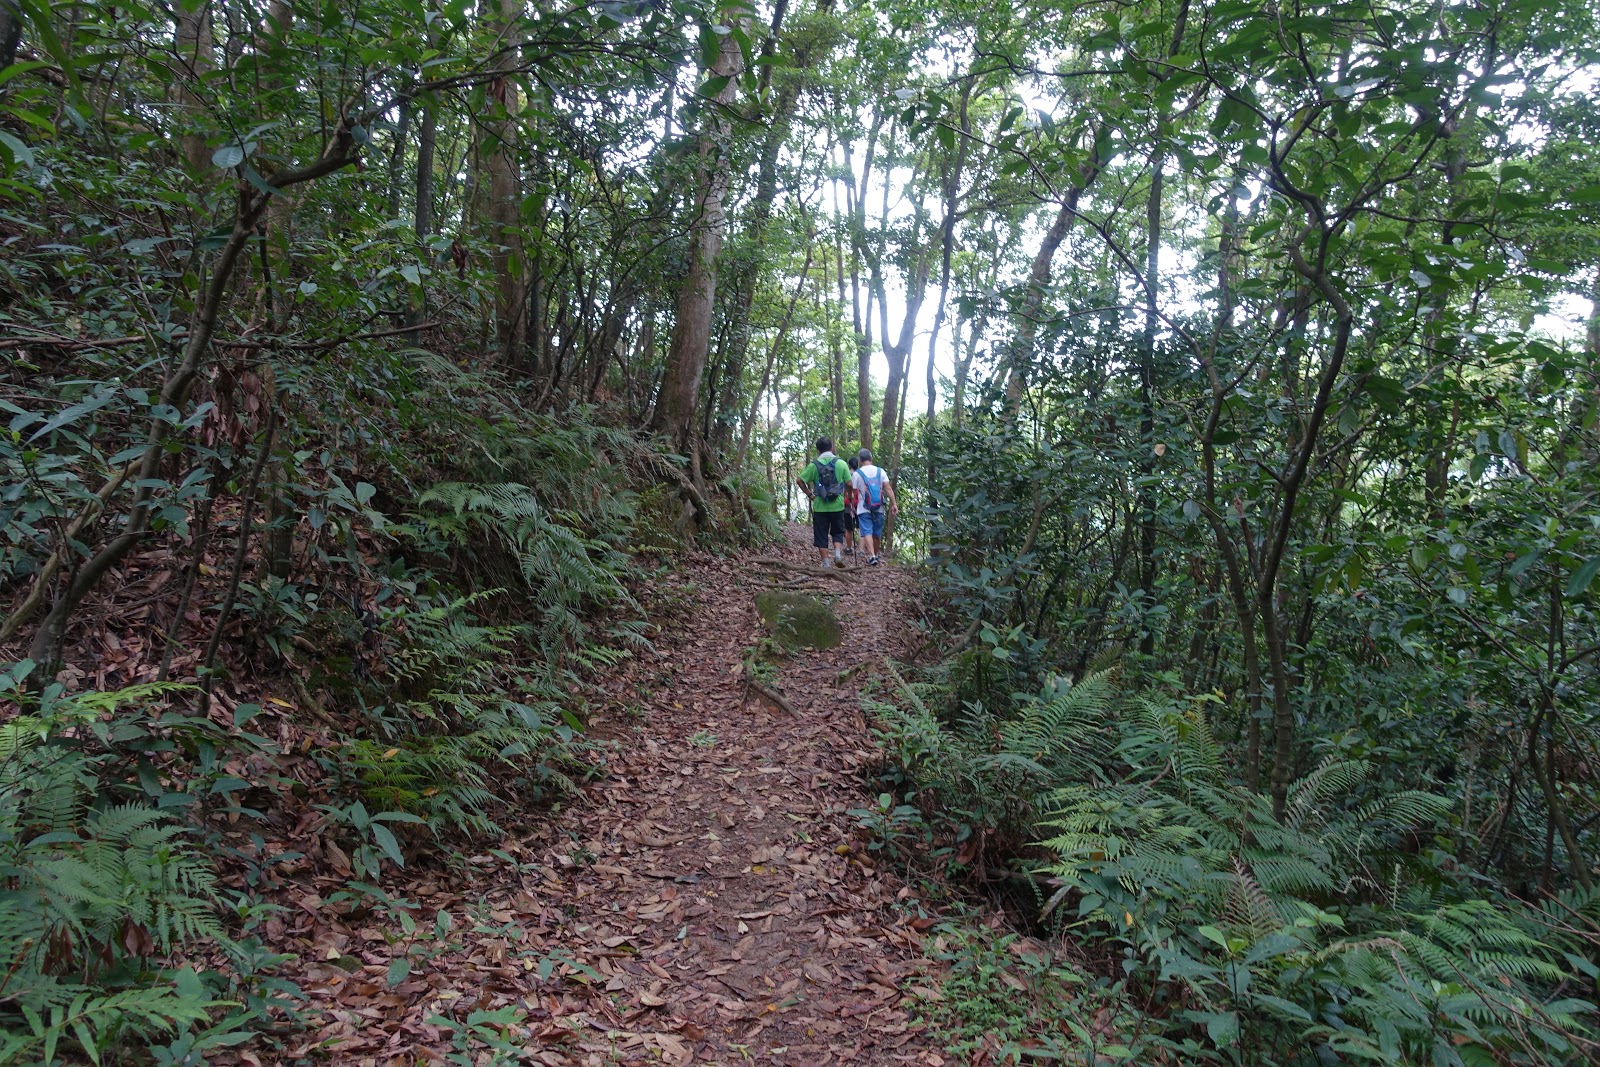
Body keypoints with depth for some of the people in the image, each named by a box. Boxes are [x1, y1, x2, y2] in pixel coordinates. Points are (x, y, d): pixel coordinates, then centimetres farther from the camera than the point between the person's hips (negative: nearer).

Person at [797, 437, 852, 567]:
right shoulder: (841, 463, -1)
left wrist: (809, 494, 7)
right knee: (837, 532, 16)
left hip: (820, 507, -1)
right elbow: (849, 484, -2)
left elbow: (799, 480, -4)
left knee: (821, 536, 7)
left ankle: (825, 563, 5)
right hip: (837, 506, 1)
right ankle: (838, 553, -6)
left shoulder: (814, 465, -2)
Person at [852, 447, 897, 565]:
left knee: (867, 533, -8)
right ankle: (875, 555, 28)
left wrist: (853, 506, 11)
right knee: (877, 534, 14)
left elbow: (854, 492, -2)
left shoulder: (857, 473, -3)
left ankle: (872, 556, -24)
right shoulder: (880, 471, 3)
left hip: (864, 509, -3)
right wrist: (894, 504, -6)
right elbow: (888, 488, -5)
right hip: (879, 509, 3)